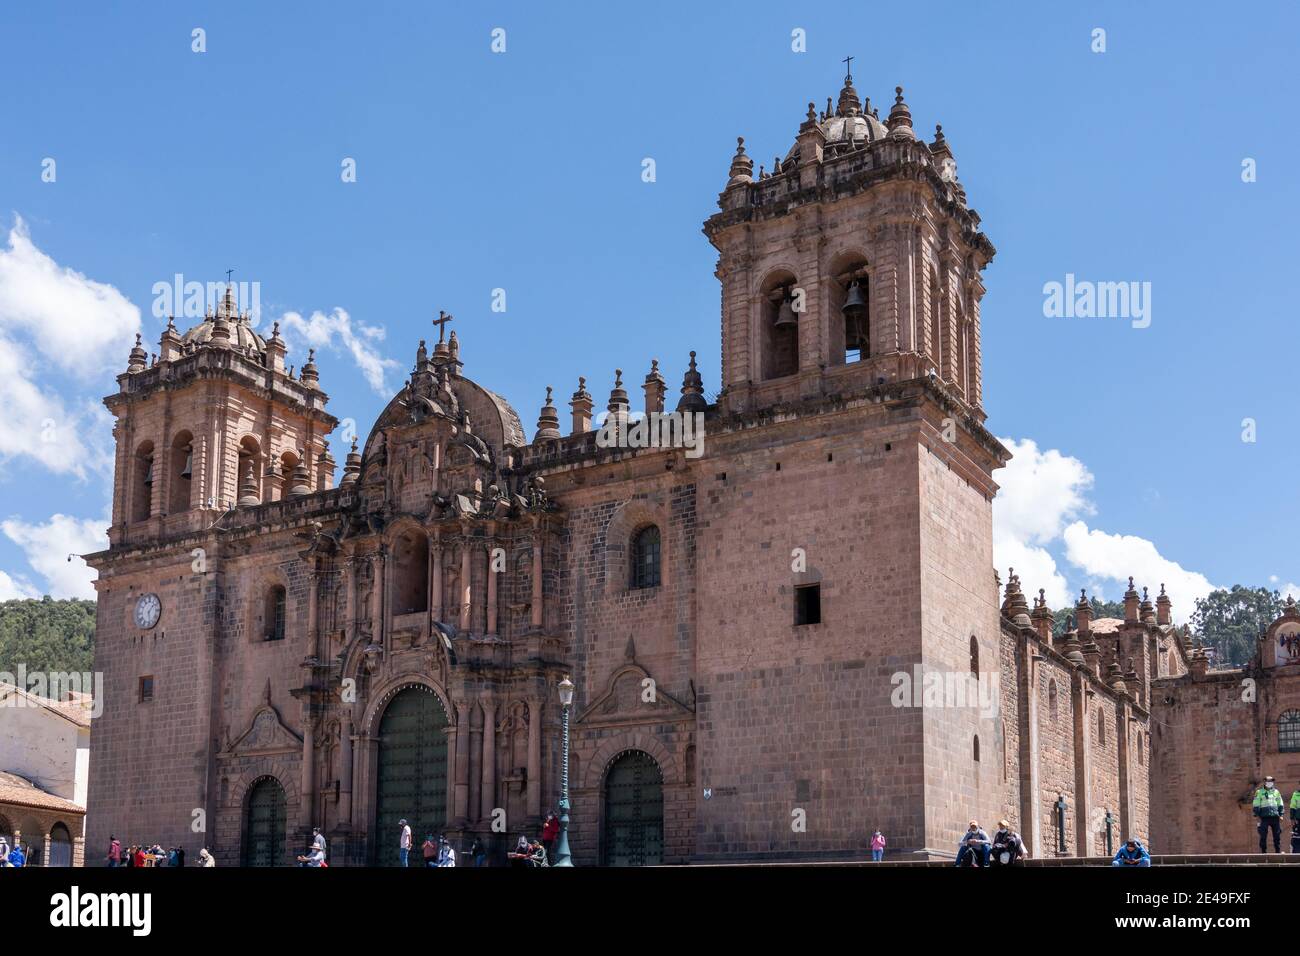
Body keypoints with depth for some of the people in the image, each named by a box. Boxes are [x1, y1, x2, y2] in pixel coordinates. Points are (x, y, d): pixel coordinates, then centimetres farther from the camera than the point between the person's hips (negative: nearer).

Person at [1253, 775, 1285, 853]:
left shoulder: (1276, 792, 13)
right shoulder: (1259, 792, 4)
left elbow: (1280, 804, 17)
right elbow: (1256, 805, 2)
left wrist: (1281, 815, 10)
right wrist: (1257, 816, -3)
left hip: (1275, 817, 3)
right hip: (1264, 817, -3)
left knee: (1277, 835, 3)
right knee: (1263, 835, -4)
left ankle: (1278, 851, 11)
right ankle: (1263, 851, 2)